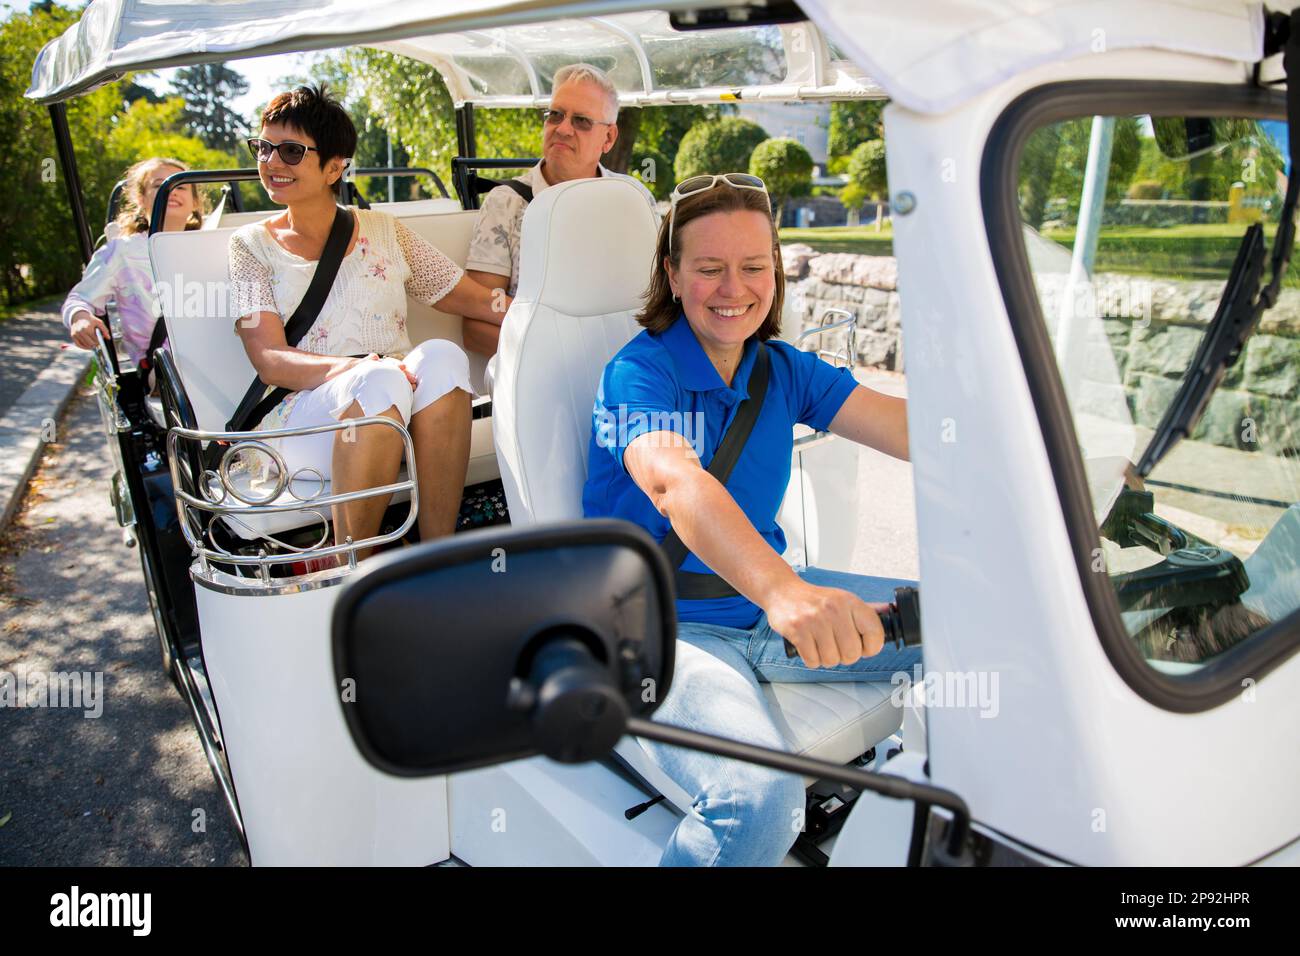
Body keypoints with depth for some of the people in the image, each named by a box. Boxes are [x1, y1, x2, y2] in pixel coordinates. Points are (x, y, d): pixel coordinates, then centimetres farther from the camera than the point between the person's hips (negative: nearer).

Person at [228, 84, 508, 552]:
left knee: (441, 355, -30)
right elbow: (269, 360, -4)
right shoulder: (252, 245, 11)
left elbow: (479, 301, 12)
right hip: (301, 416, -2)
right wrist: (359, 370, -24)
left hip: (402, 416, 2)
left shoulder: (383, 230, 16)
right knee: (380, 381, -34)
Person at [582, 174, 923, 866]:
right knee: (760, 795, -34)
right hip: (663, 623, -6)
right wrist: (783, 591, -53)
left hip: (763, 592, 7)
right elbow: (673, 481, -35)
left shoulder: (784, 371, 6)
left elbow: (912, 427, -9)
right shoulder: (638, 372, -13)